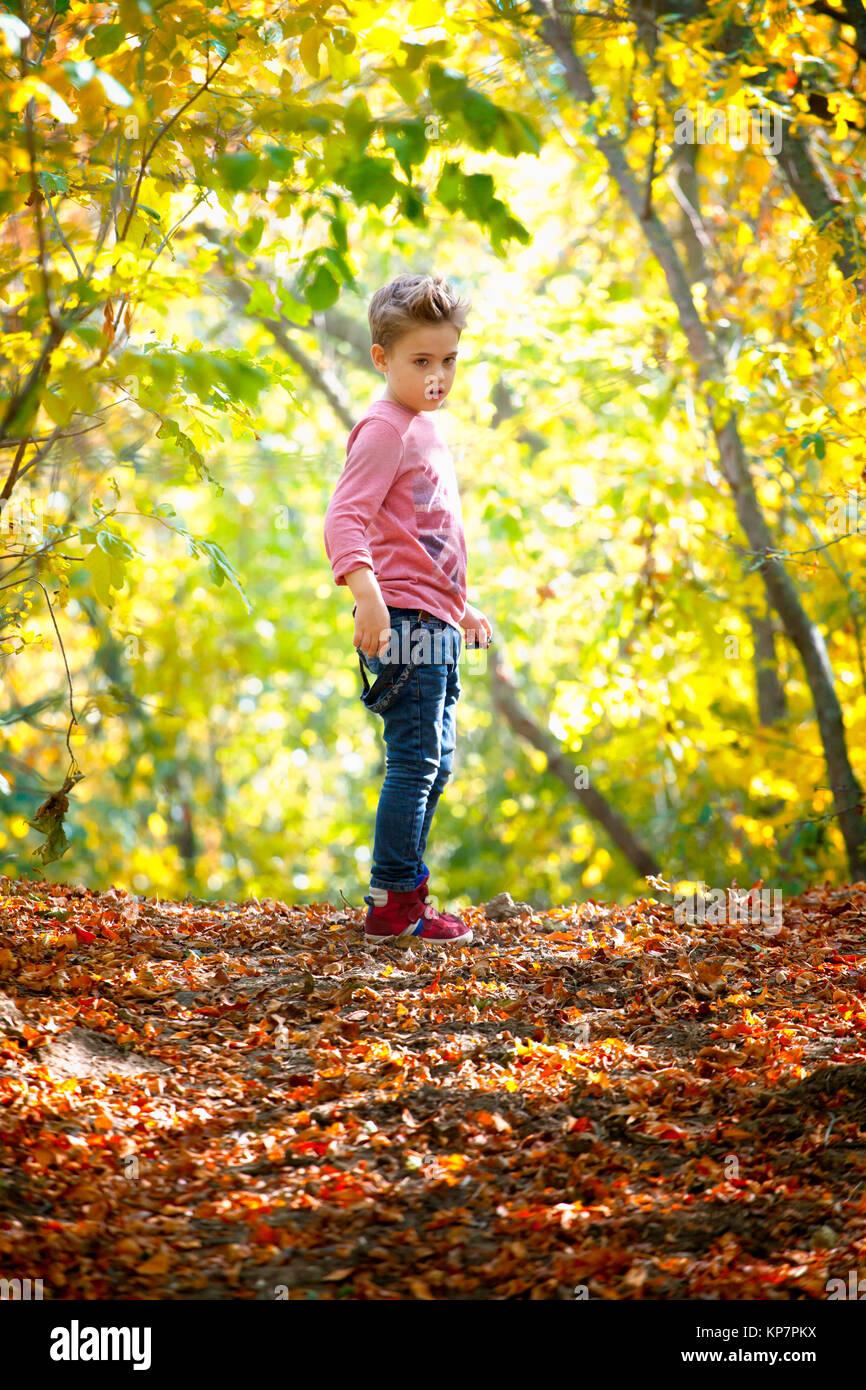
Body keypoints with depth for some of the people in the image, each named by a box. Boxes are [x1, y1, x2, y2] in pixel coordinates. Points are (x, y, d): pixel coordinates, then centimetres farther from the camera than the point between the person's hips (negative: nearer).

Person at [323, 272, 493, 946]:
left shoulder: (428, 428, 19)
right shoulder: (384, 429, -11)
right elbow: (345, 518, -22)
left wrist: (463, 604, 32)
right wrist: (365, 591, -36)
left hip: (436, 620, 10)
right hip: (404, 619, -10)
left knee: (435, 763, 13)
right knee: (415, 760, -9)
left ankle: (404, 893, 21)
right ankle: (394, 903, -4)